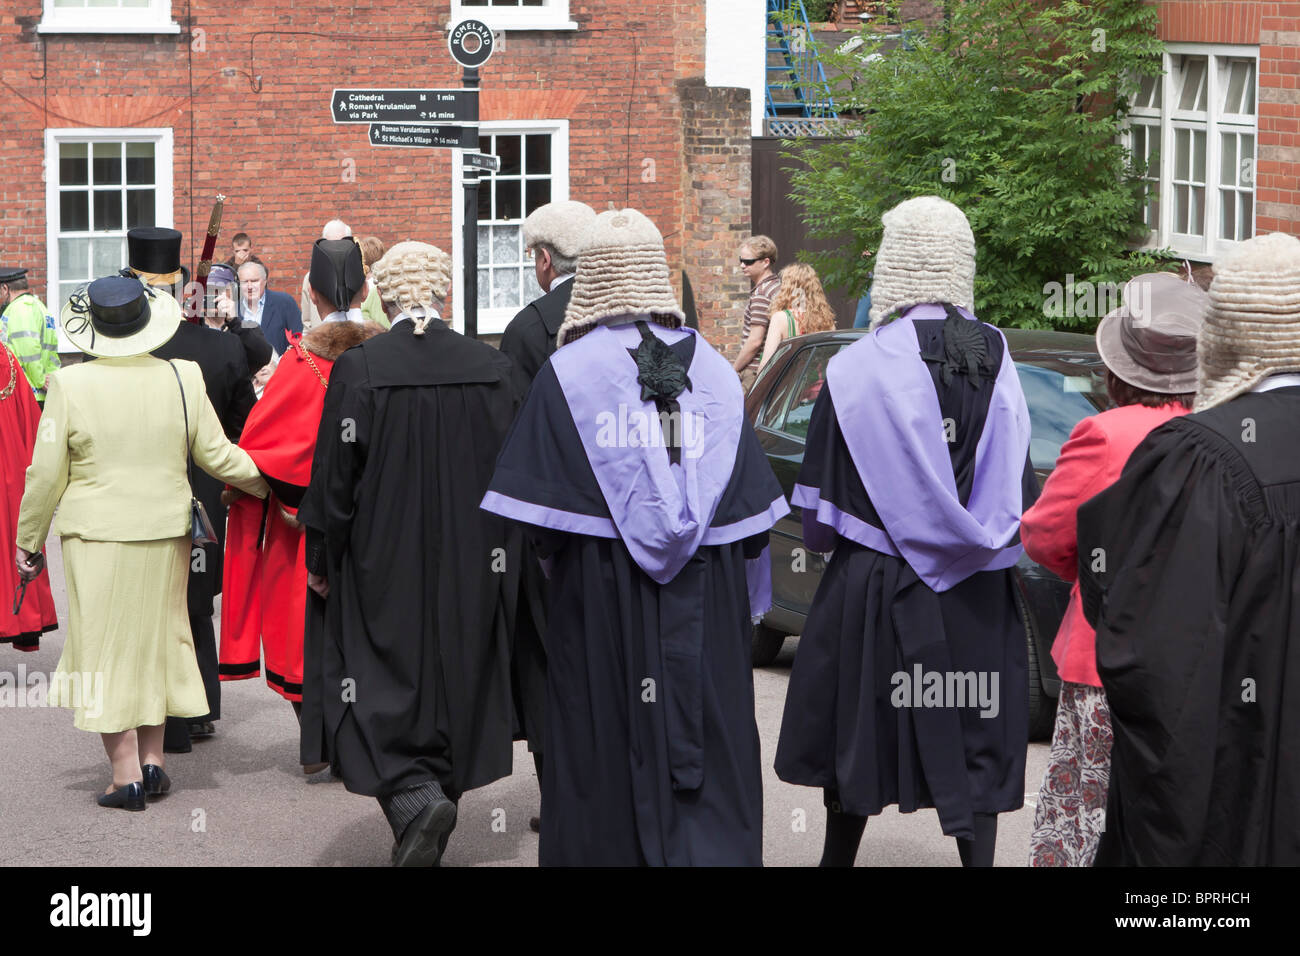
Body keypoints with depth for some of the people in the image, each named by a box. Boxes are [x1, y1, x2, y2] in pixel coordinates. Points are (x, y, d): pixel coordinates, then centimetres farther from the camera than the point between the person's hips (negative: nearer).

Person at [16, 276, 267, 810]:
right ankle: (153, 761, 20)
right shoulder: (183, 378, -5)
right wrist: (267, 482, 20)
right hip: (166, 533, 3)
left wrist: (28, 540, 6)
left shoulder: (70, 385, -11)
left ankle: (126, 775, 3)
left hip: (97, 536, -3)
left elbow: (46, 475, -6)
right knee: (155, 640, 17)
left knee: (105, 647, 5)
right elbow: (215, 455, 2)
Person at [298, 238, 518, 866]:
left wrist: (320, 559, 2)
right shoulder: (492, 367, -3)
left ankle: (416, 798, -17)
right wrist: (497, 553, 15)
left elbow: (335, 477, -10)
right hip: (470, 570, 4)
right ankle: (444, 787, 24)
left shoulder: (359, 368, -13)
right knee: (452, 681, 15)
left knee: (379, 685, 4)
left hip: (381, 562, -3)